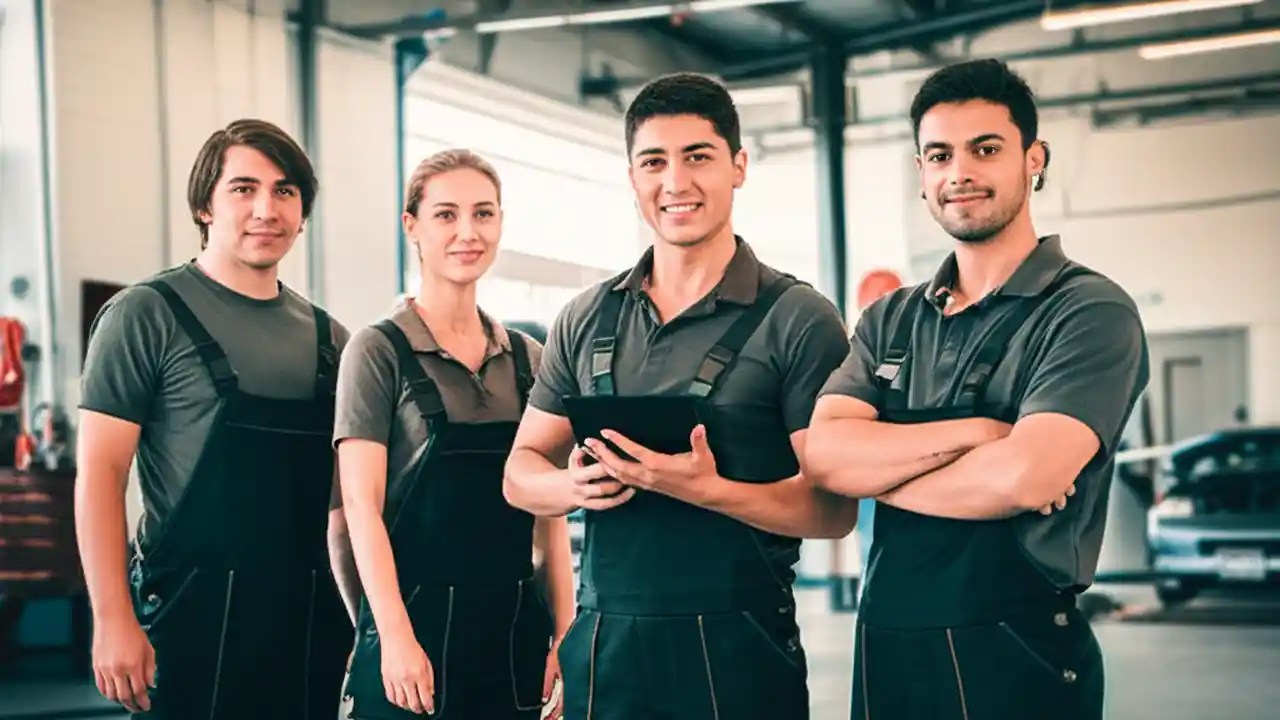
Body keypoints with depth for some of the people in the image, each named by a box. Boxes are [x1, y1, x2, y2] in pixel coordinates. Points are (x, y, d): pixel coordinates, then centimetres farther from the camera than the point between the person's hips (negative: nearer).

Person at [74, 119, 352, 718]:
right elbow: (99, 472, -8)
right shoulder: (146, 314, -4)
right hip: (193, 617, -5)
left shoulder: (327, 336, 11)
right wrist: (113, 620, -14)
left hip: (315, 618, 5)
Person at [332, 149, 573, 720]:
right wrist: (395, 636, -17)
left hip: (515, 625, 4)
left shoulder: (528, 358, 10)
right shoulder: (379, 351, -3)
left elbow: (551, 515, 11)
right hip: (416, 619, -4)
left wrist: (564, 636, 4)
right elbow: (362, 504, -9)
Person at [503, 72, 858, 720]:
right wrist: (572, 485, -10)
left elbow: (833, 508, -10)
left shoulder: (798, 318, -6)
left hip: (739, 647, -4)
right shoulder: (585, 320, 8)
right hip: (601, 642, 4)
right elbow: (521, 470, 12)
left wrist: (708, 490, -25)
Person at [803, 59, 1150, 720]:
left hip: (1017, 648, -5)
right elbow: (823, 455, -6)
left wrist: (876, 472, -7)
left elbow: (1023, 477, -22)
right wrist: (973, 431, -17)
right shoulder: (888, 321, 10)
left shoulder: (1091, 312, -8)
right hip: (885, 643, 5)